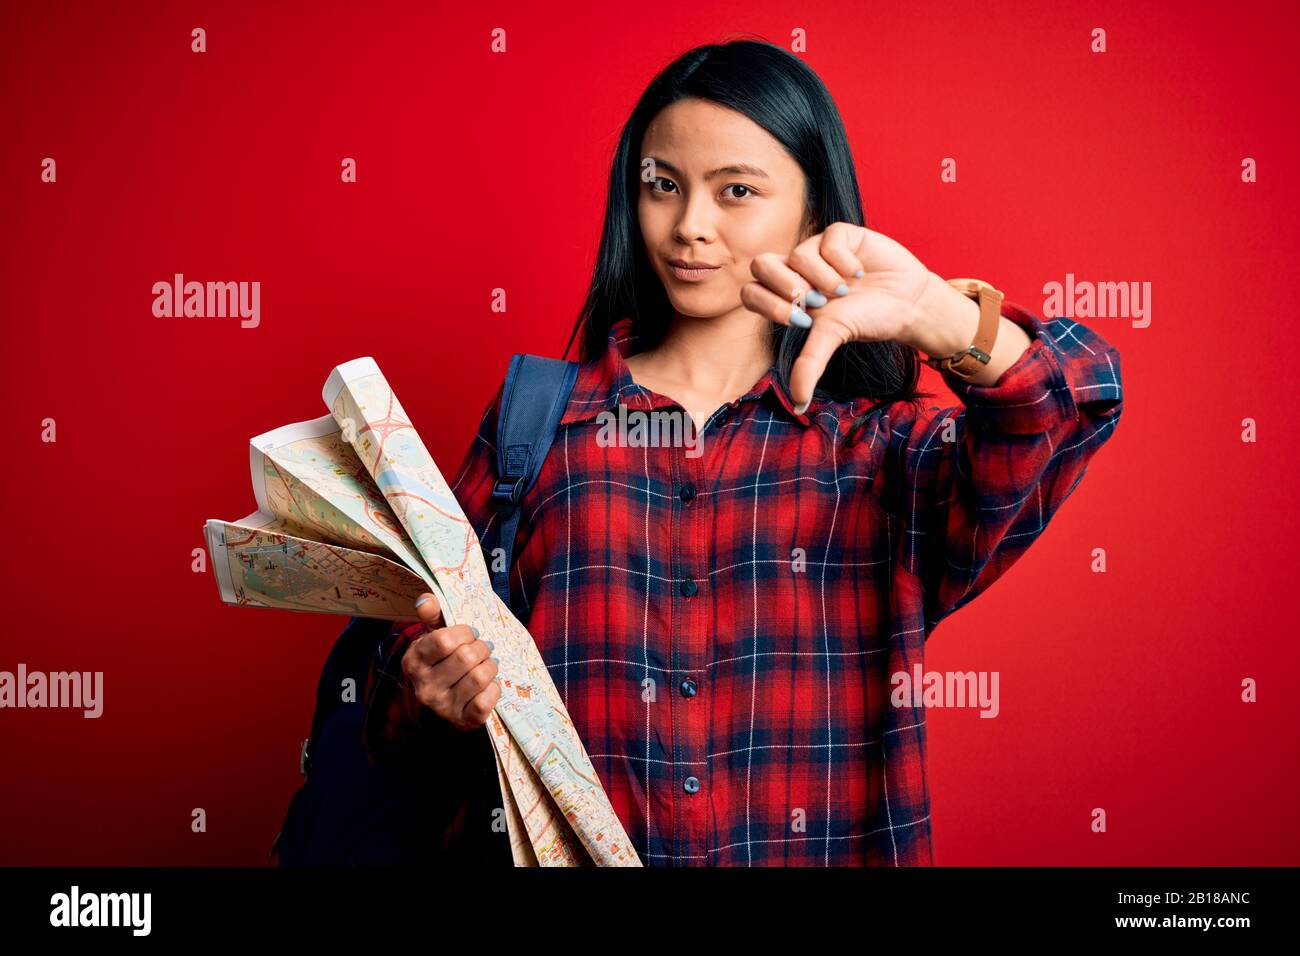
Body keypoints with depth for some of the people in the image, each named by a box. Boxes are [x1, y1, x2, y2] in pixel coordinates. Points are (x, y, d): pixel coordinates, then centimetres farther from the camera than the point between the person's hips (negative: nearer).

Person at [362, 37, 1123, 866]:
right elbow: (434, 633, 11)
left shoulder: (889, 448, 6)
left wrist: (933, 315, -28)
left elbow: (1074, 400, -10)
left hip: (825, 846, 0)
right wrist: (434, 685, -10)